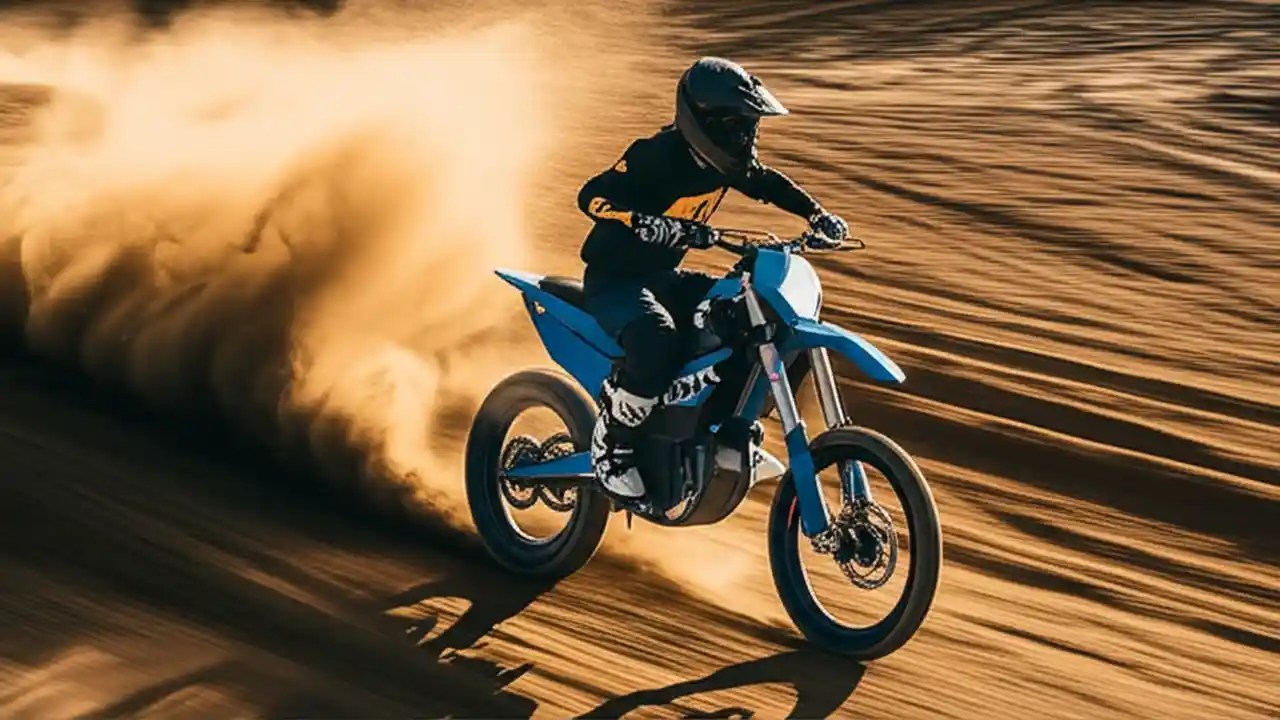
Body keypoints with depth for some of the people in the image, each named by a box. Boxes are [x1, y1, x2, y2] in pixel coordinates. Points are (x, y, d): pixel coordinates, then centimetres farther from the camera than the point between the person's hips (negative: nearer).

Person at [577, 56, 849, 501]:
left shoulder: (725, 160, 1)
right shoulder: (658, 155, -23)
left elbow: (768, 184, 21)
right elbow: (592, 197, -33)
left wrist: (818, 216, 7)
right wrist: (664, 228, -46)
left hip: (664, 277, 9)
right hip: (614, 277, -9)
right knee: (657, 343, -38)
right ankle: (611, 445, -17)